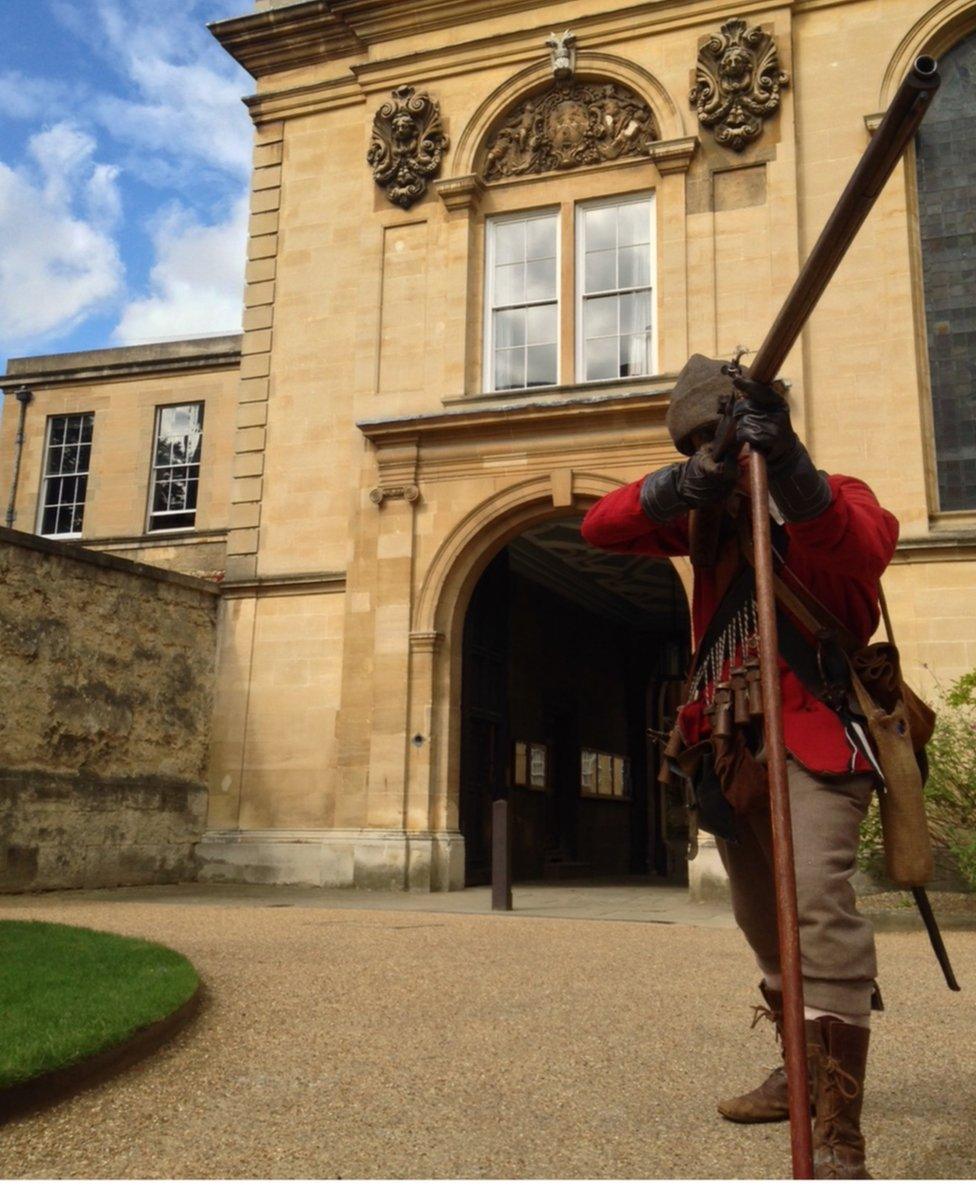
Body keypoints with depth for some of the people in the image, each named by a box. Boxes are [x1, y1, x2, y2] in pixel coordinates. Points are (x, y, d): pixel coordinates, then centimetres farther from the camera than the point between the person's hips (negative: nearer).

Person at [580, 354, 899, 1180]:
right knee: (764, 922, 17)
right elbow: (602, 527, -4)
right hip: (728, 747, 6)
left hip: (813, 737, -6)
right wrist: (683, 483, -22)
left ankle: (839, 1142, -19)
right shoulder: (707, 513, 9)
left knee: (819, 906, -24)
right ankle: (803, 1074, 37)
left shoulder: (834, 499, -5)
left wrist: (788, 468, -44)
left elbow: (865, 546, -29)